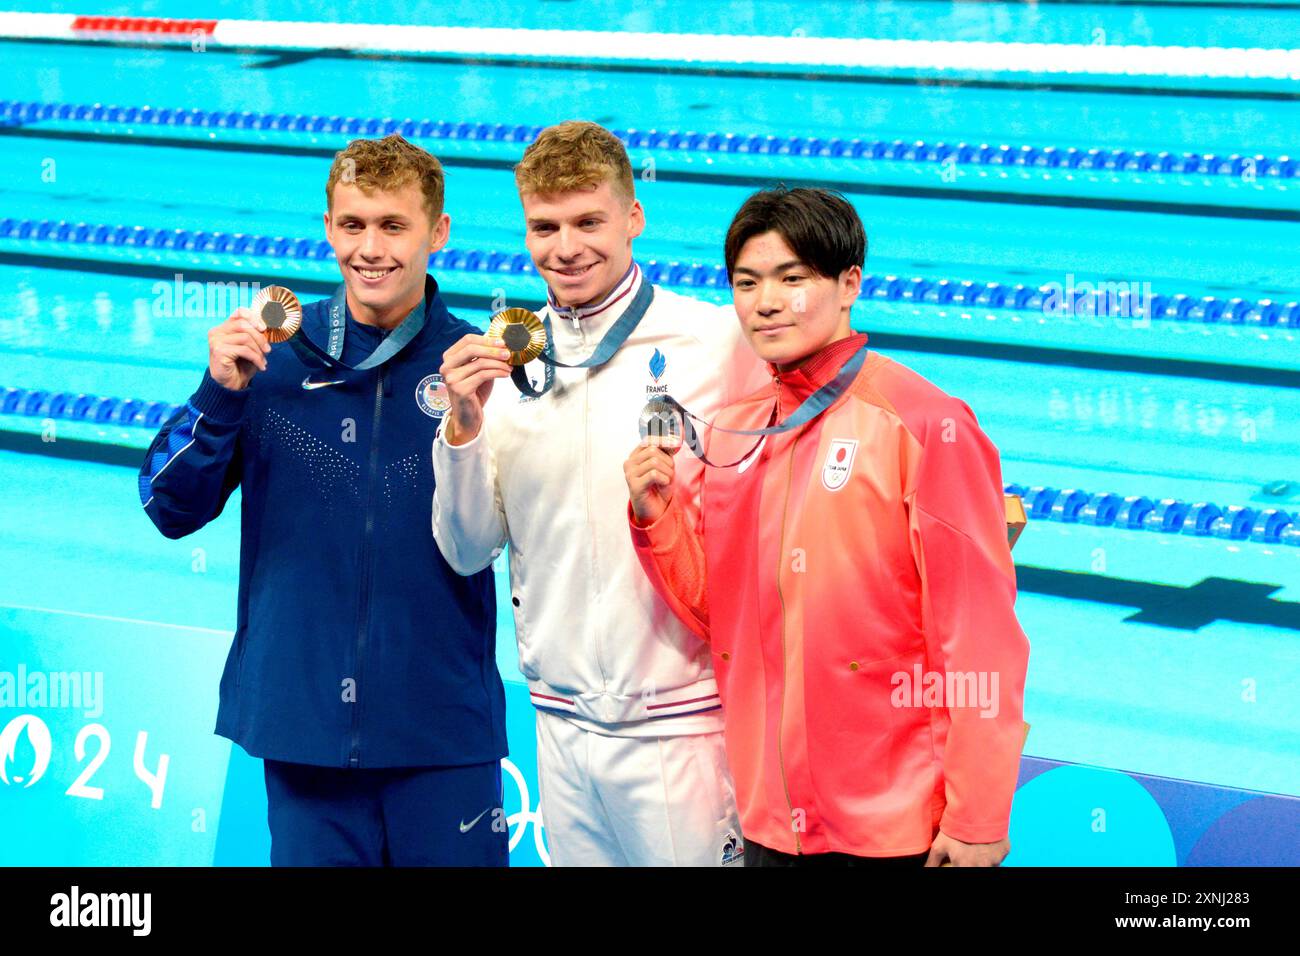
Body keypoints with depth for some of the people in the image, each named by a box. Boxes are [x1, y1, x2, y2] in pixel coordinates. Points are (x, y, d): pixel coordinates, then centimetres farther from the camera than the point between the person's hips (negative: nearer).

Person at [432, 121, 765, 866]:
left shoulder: (721, 341, -7)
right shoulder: (507, 361, 6)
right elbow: (469, 549, 6)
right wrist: (465, 427, -8)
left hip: (682, 721, -4)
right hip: (562, 721, 4)